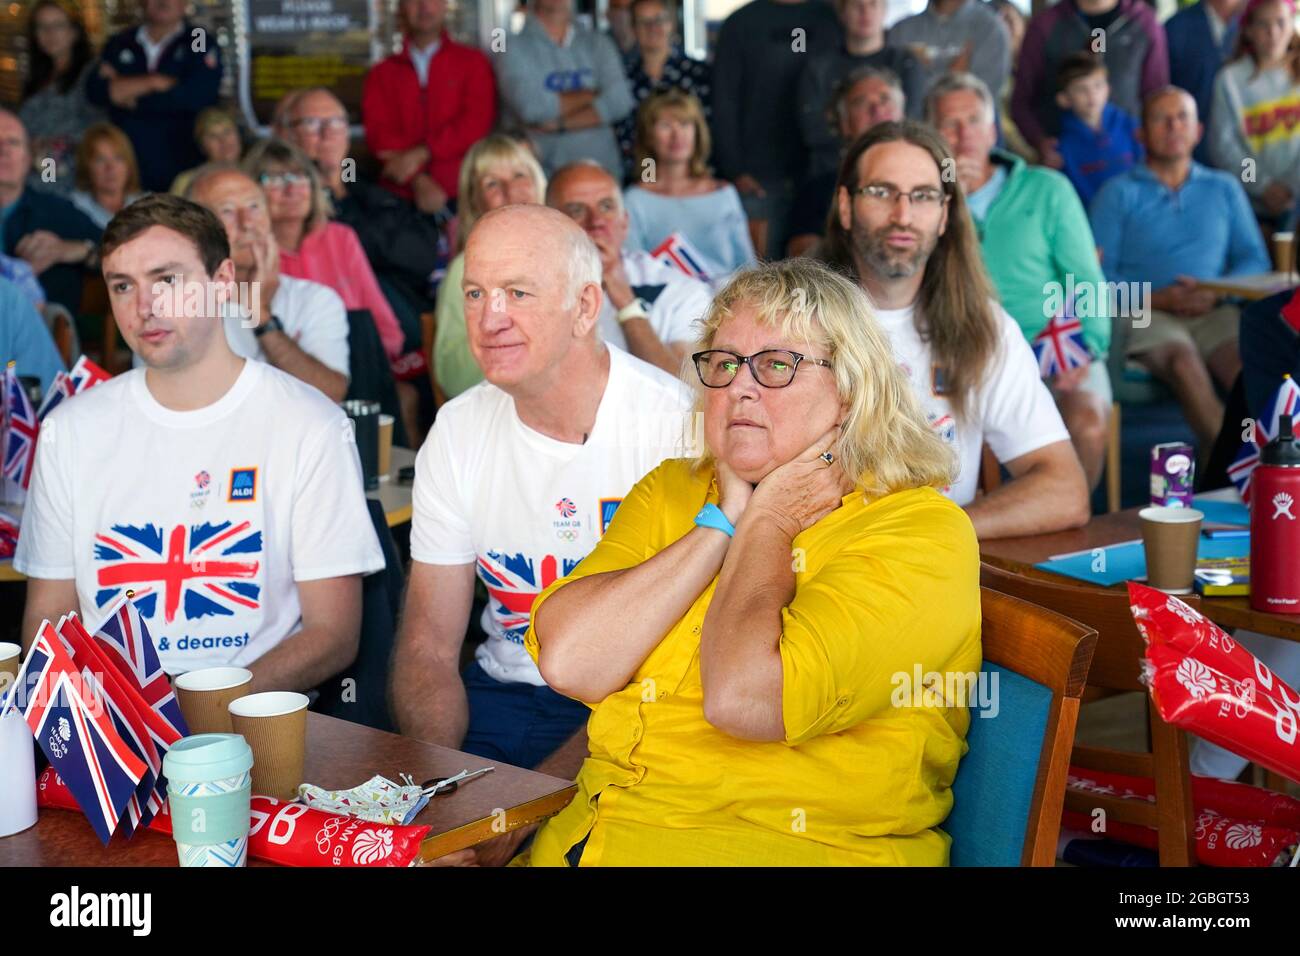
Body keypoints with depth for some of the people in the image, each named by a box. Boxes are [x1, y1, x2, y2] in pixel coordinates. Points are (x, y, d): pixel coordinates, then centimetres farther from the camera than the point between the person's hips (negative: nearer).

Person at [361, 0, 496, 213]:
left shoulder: (472, 62, 12)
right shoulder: (381, 74, 16)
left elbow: (477, 122, -1)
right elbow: (378, 134, 3)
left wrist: (422, 153, -11)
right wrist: (418, 180, -12)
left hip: (461, 192, -1)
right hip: (402, 195, 1)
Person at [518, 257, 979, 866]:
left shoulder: (920, 533, -7)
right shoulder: (671, 491, 12)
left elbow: (743, 700, -20)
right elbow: (567, 663, -4)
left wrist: (767, 528, -6)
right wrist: (722, 522, -4)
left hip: (794, 842, -4)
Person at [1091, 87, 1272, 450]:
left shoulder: (1224, 188, 24)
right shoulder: (1119, 192, 13)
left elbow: (1255, 260, 15)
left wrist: (1217, 293, -7)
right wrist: (1158, 299, -13)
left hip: (1213, 312, 3)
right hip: (1144, 313, -2)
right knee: (1184, 359, -36)